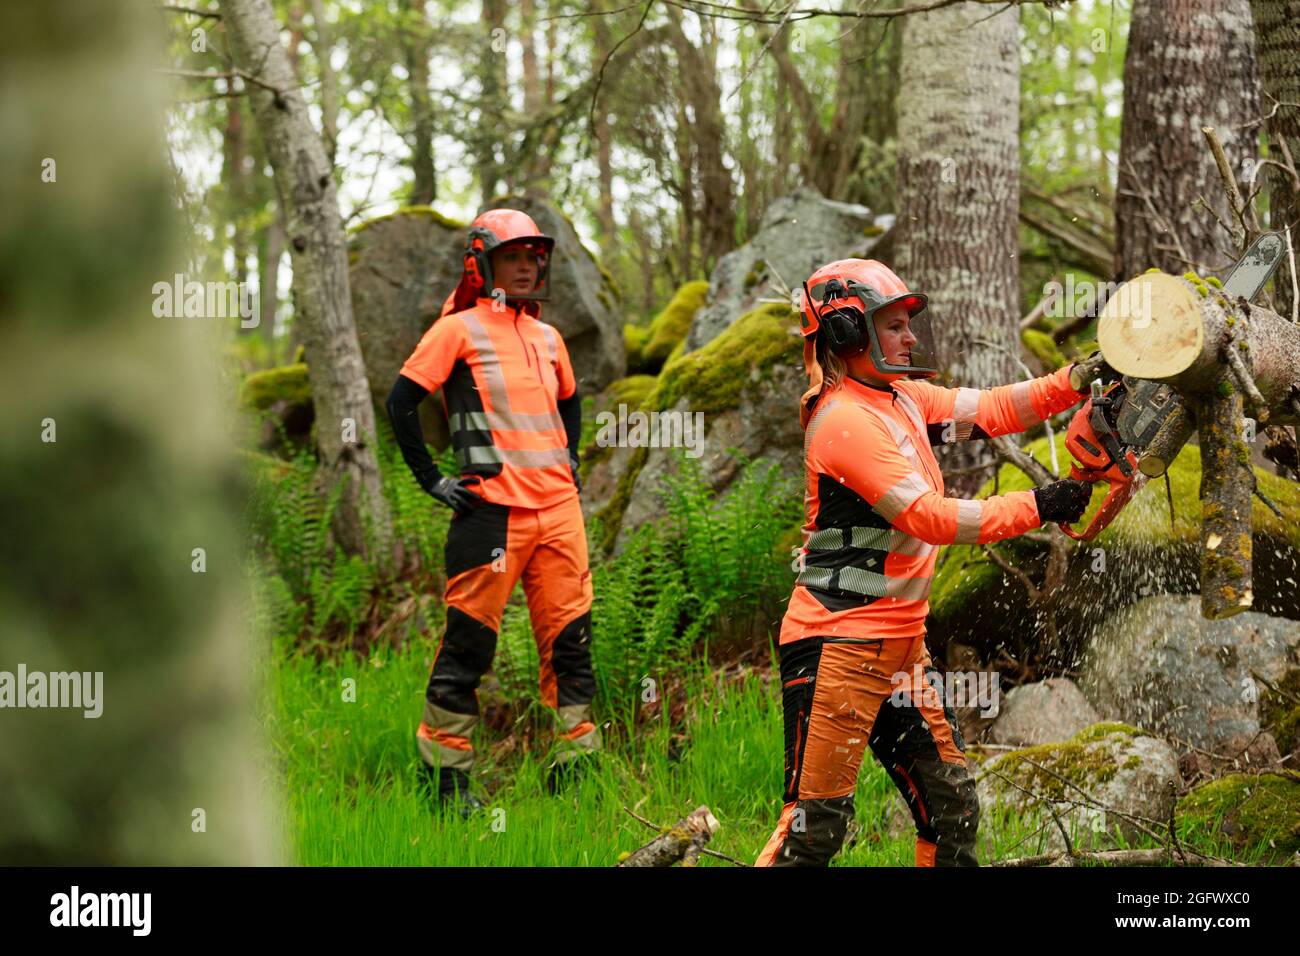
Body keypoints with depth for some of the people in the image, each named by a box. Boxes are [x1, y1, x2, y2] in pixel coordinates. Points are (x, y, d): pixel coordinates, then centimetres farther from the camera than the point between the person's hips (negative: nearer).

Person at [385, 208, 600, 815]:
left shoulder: (547, 337, 16)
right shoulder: (460, 329, -3)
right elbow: (401, 403, -5)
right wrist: (432, 481, -6)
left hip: (558, 507, 6)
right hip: (493, 508, -6)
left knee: (569, 637, 5)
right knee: (470, 639, -3)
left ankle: (574, 764, 13)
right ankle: (447, 772, 6)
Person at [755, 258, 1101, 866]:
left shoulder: (901, 398, 11)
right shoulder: (844, 418, -17)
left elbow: (991, 410, 11)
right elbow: (928, 517, -23)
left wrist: (1073, 382, -4)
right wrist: (1036, 508, -21)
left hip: (901, 644, 10)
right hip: (837, 645, -10)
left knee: (951, 807, 13)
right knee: (815, 826, -10)